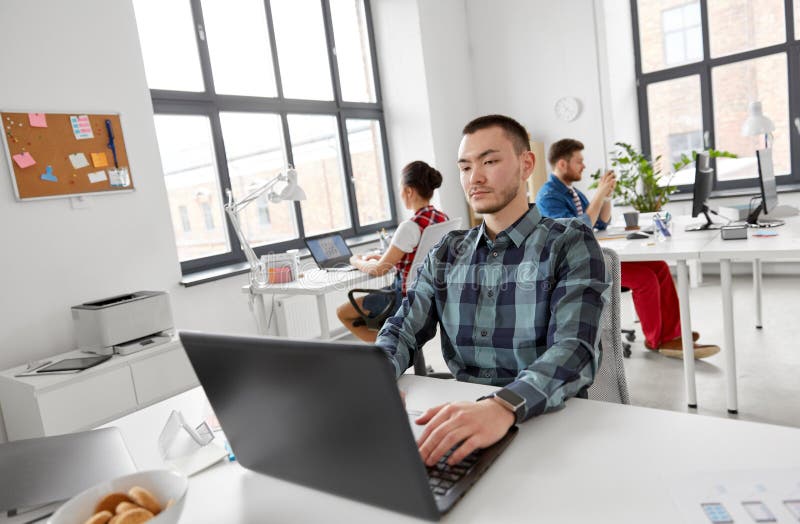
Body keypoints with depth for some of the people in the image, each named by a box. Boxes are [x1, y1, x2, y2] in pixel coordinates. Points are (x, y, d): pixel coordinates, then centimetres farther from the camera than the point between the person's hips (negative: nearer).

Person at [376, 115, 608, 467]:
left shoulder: (570, 244, -4)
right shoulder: (446, 254, 10)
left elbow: (574, 351, -18)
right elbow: (403, 329, 4)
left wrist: (503, 407, -37)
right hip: (462, 417, 4)